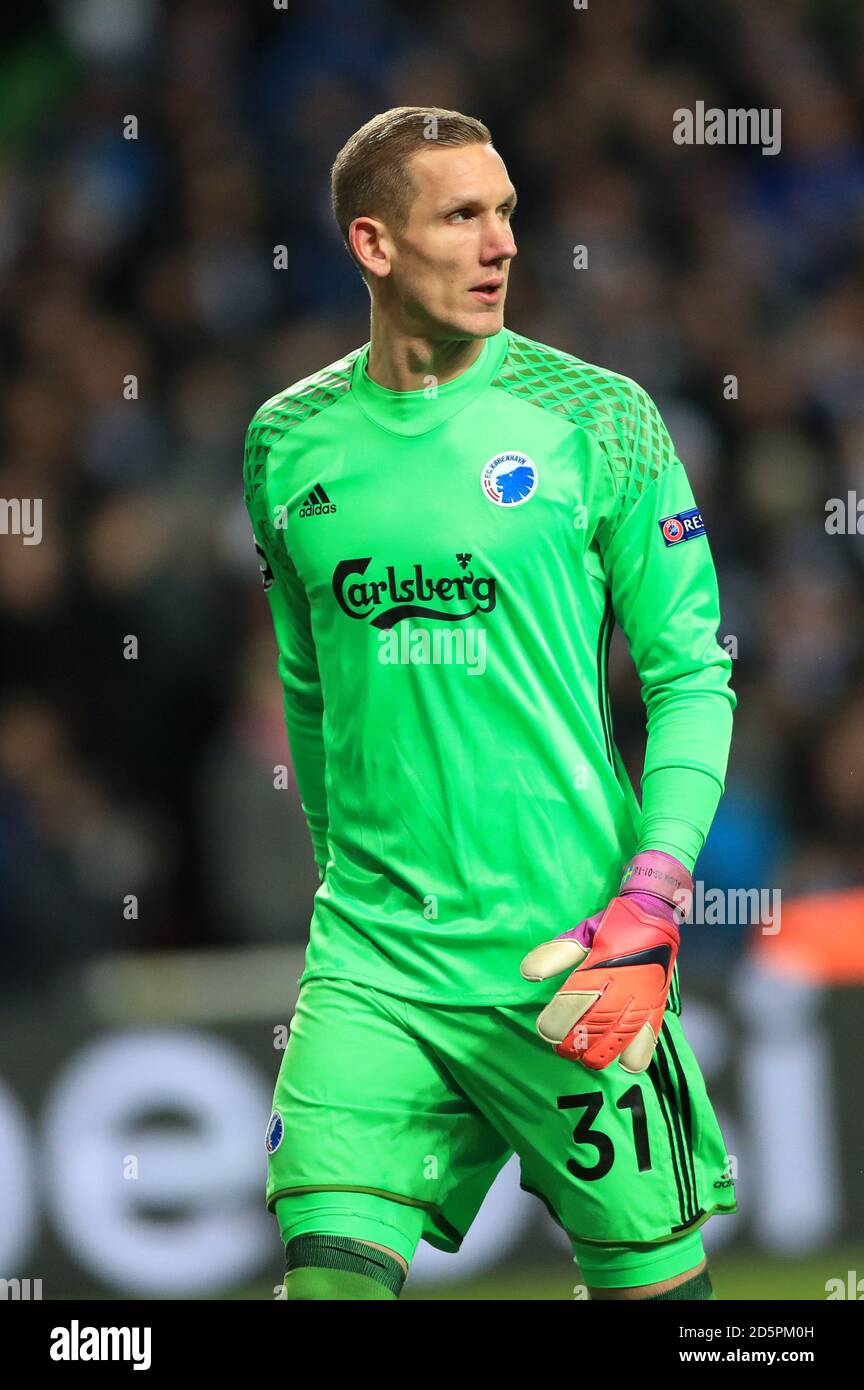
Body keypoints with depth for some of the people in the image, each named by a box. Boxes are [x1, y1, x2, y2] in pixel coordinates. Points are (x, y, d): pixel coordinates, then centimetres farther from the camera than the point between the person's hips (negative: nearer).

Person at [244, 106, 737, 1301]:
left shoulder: (597, 419, -1)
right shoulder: (289, 443, 8)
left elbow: (691, 676, -1)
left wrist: (653, 898, -12)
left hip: (569, 958, -2)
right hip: (373, 960, 2)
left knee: (652, 1279, 0)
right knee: (329, 1264, -12)